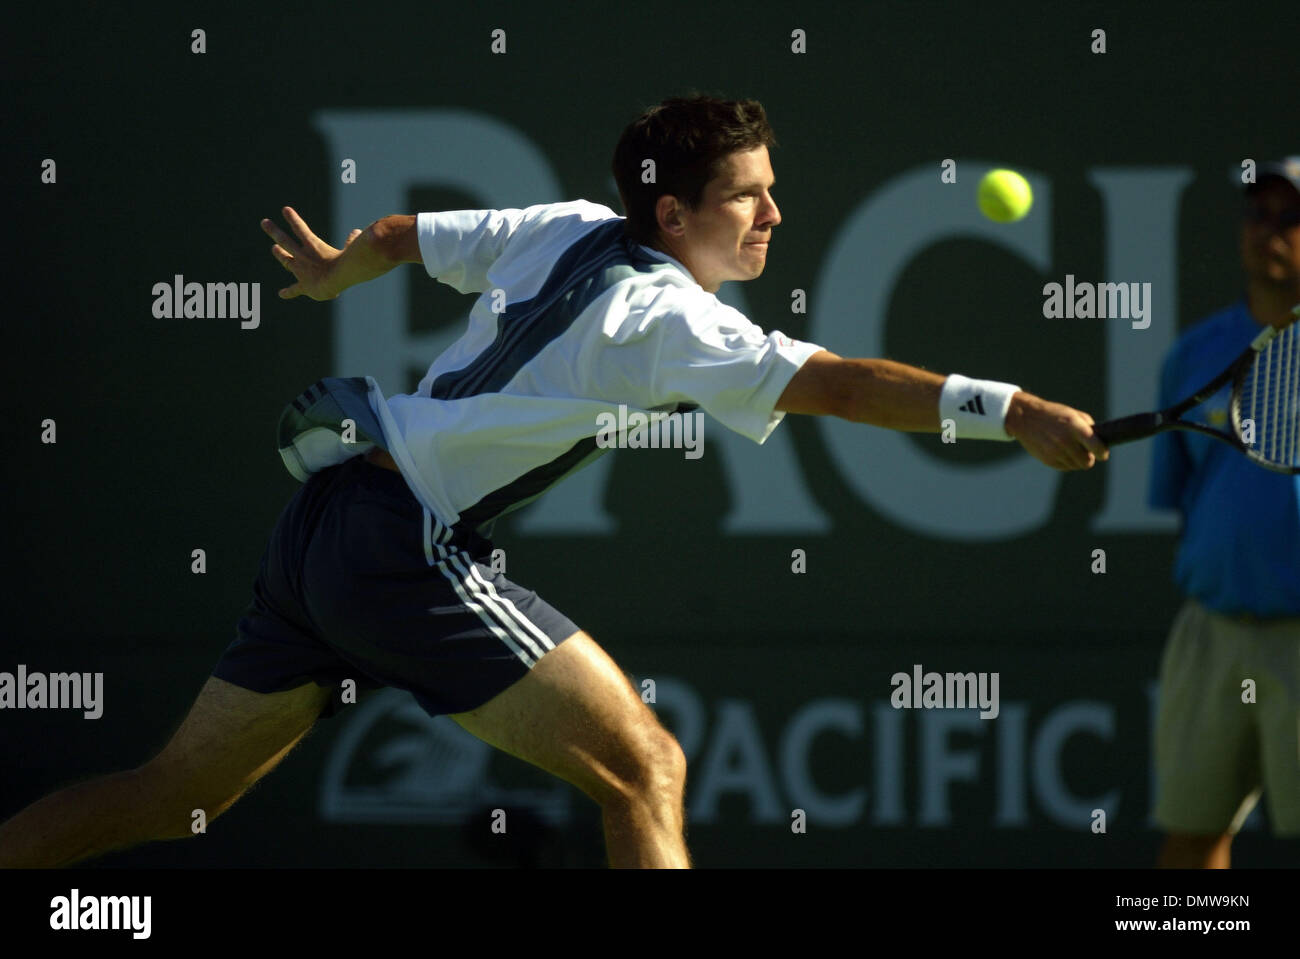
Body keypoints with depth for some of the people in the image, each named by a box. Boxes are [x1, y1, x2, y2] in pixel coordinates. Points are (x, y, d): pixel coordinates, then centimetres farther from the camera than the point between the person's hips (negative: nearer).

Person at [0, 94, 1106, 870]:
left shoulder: (566, 230, 12)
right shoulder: (667, 319, -12)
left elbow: (399, 234, 28)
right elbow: (837, 385, -24)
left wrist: (332, 271, 50)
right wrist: (1013, 412, -31)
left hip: (325, 520, 9)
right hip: (410, 551, -9)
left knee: (177, 792, 15)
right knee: (644, 769, -10)